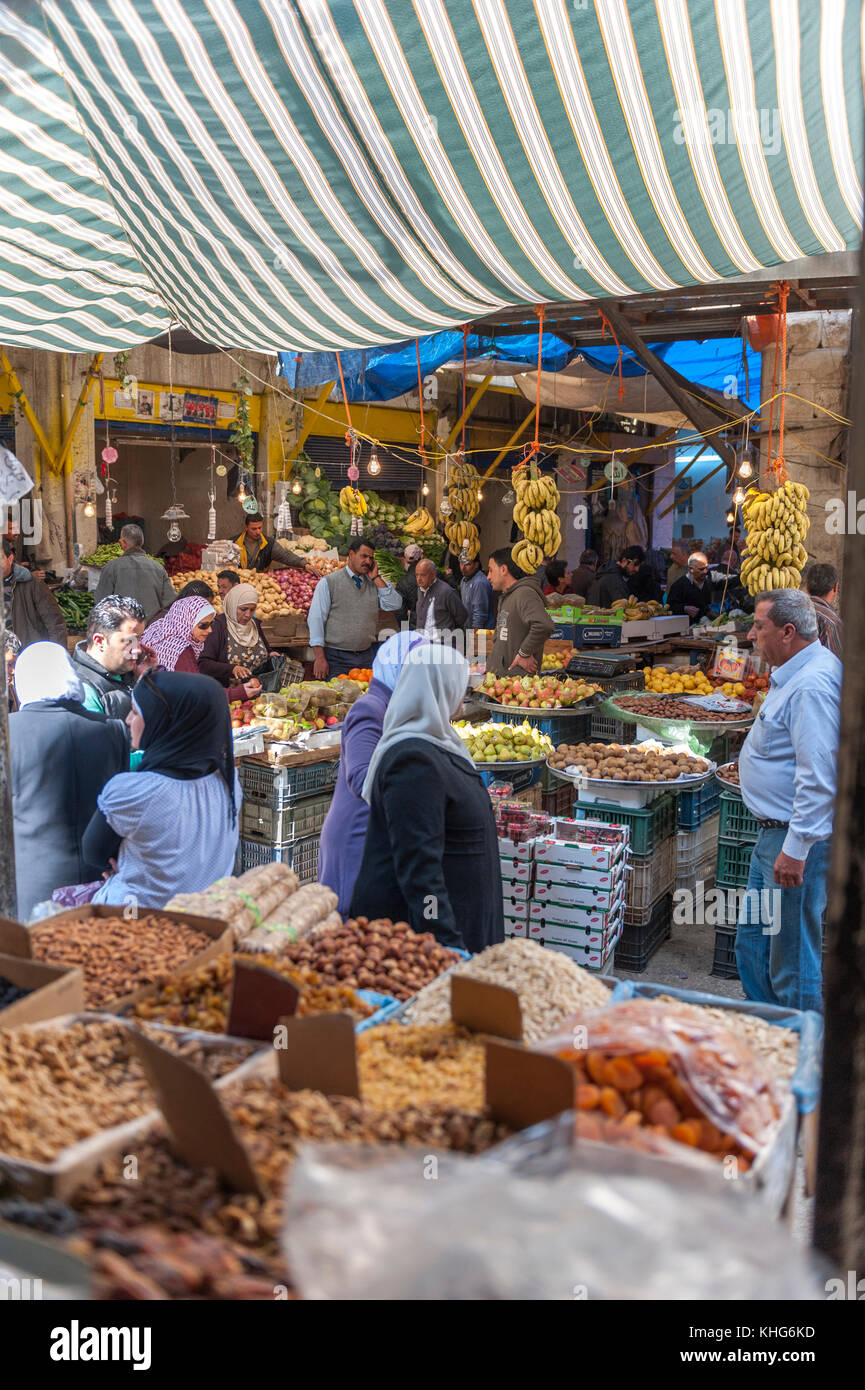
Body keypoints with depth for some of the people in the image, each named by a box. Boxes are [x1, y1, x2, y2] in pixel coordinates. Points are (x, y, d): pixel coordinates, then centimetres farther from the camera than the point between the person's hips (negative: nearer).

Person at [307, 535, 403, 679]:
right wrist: (320, 657, -13)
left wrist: (376, 578, -1)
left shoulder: (374, 584, 12)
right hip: (336, 658, -3)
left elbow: (395, 605, -1)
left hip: (367, 656, 4)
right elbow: (316, 619, -5)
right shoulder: (328, 582, 0)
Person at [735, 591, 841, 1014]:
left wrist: (795, 849, -27)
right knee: (752, 941, 19)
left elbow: (818, 777, -28)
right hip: (775, 834, 11)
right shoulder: (796, 673, 11)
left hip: (796, 838, -11)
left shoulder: (812, 685, -23)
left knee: (792, 955, 0)